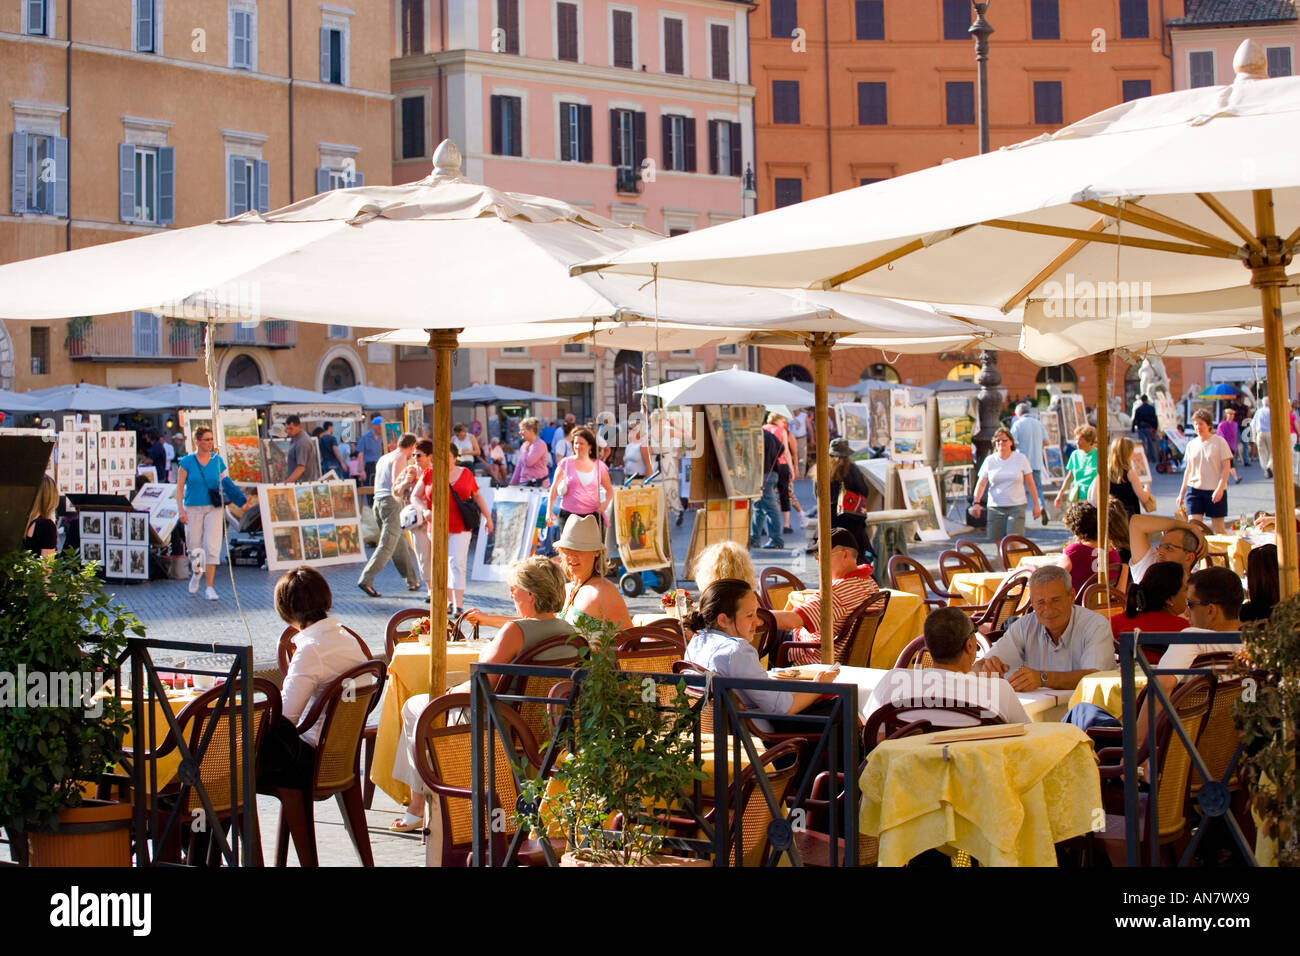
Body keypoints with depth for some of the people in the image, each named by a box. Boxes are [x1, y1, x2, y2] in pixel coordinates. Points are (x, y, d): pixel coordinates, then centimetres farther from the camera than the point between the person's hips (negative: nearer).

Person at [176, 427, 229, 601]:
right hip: (193, 508, -1)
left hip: (214, 508, 1)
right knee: (194, 547, 7)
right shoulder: (187, 461, -3)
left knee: (212, 547, -10)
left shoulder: (217, 460, 4)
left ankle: (210, 588, -7)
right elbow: (179, 487, -3)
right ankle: (197, 573, 41)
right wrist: (181, 510, -11)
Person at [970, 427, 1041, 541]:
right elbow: (981, 484, 4)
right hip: (995, 507, 2)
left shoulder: (1021, 459, 3)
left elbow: (1030, 483, 7)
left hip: (1016, 506, -2)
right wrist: (976, 503, -10)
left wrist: (1036, 504, 4)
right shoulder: (989, 461, 6)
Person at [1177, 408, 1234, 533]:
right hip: (1194, 489, 3)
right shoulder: (1191, 444, 10)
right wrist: (1182, 492, 15)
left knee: (1218, 527, 2)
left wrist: (1220, 488, -17)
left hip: (1215, 490, -3)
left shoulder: (1219, 442, -3)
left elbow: (1226, 467, -6)